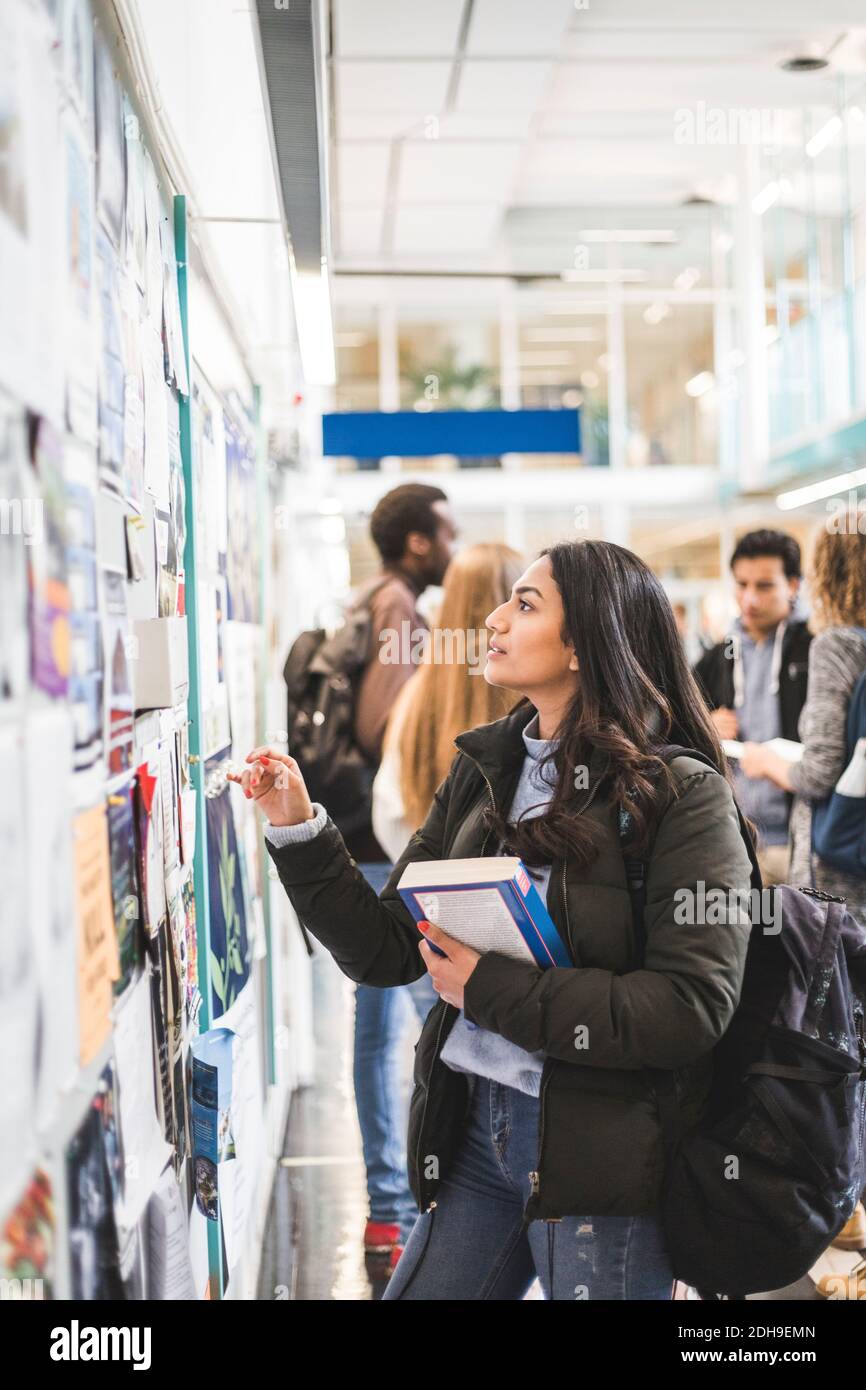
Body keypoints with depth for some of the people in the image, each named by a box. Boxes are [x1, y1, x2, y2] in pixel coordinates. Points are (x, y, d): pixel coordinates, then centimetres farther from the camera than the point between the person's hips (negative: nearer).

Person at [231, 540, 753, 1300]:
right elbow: (387, 952, 6)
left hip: (603, 1151, -5)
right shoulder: (483, 770, 6)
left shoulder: (682, 794, -12)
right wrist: (298, 830, -6)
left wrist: (493, 989, -18)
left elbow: (693, 1007, -20)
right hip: (474, 1130, 6)